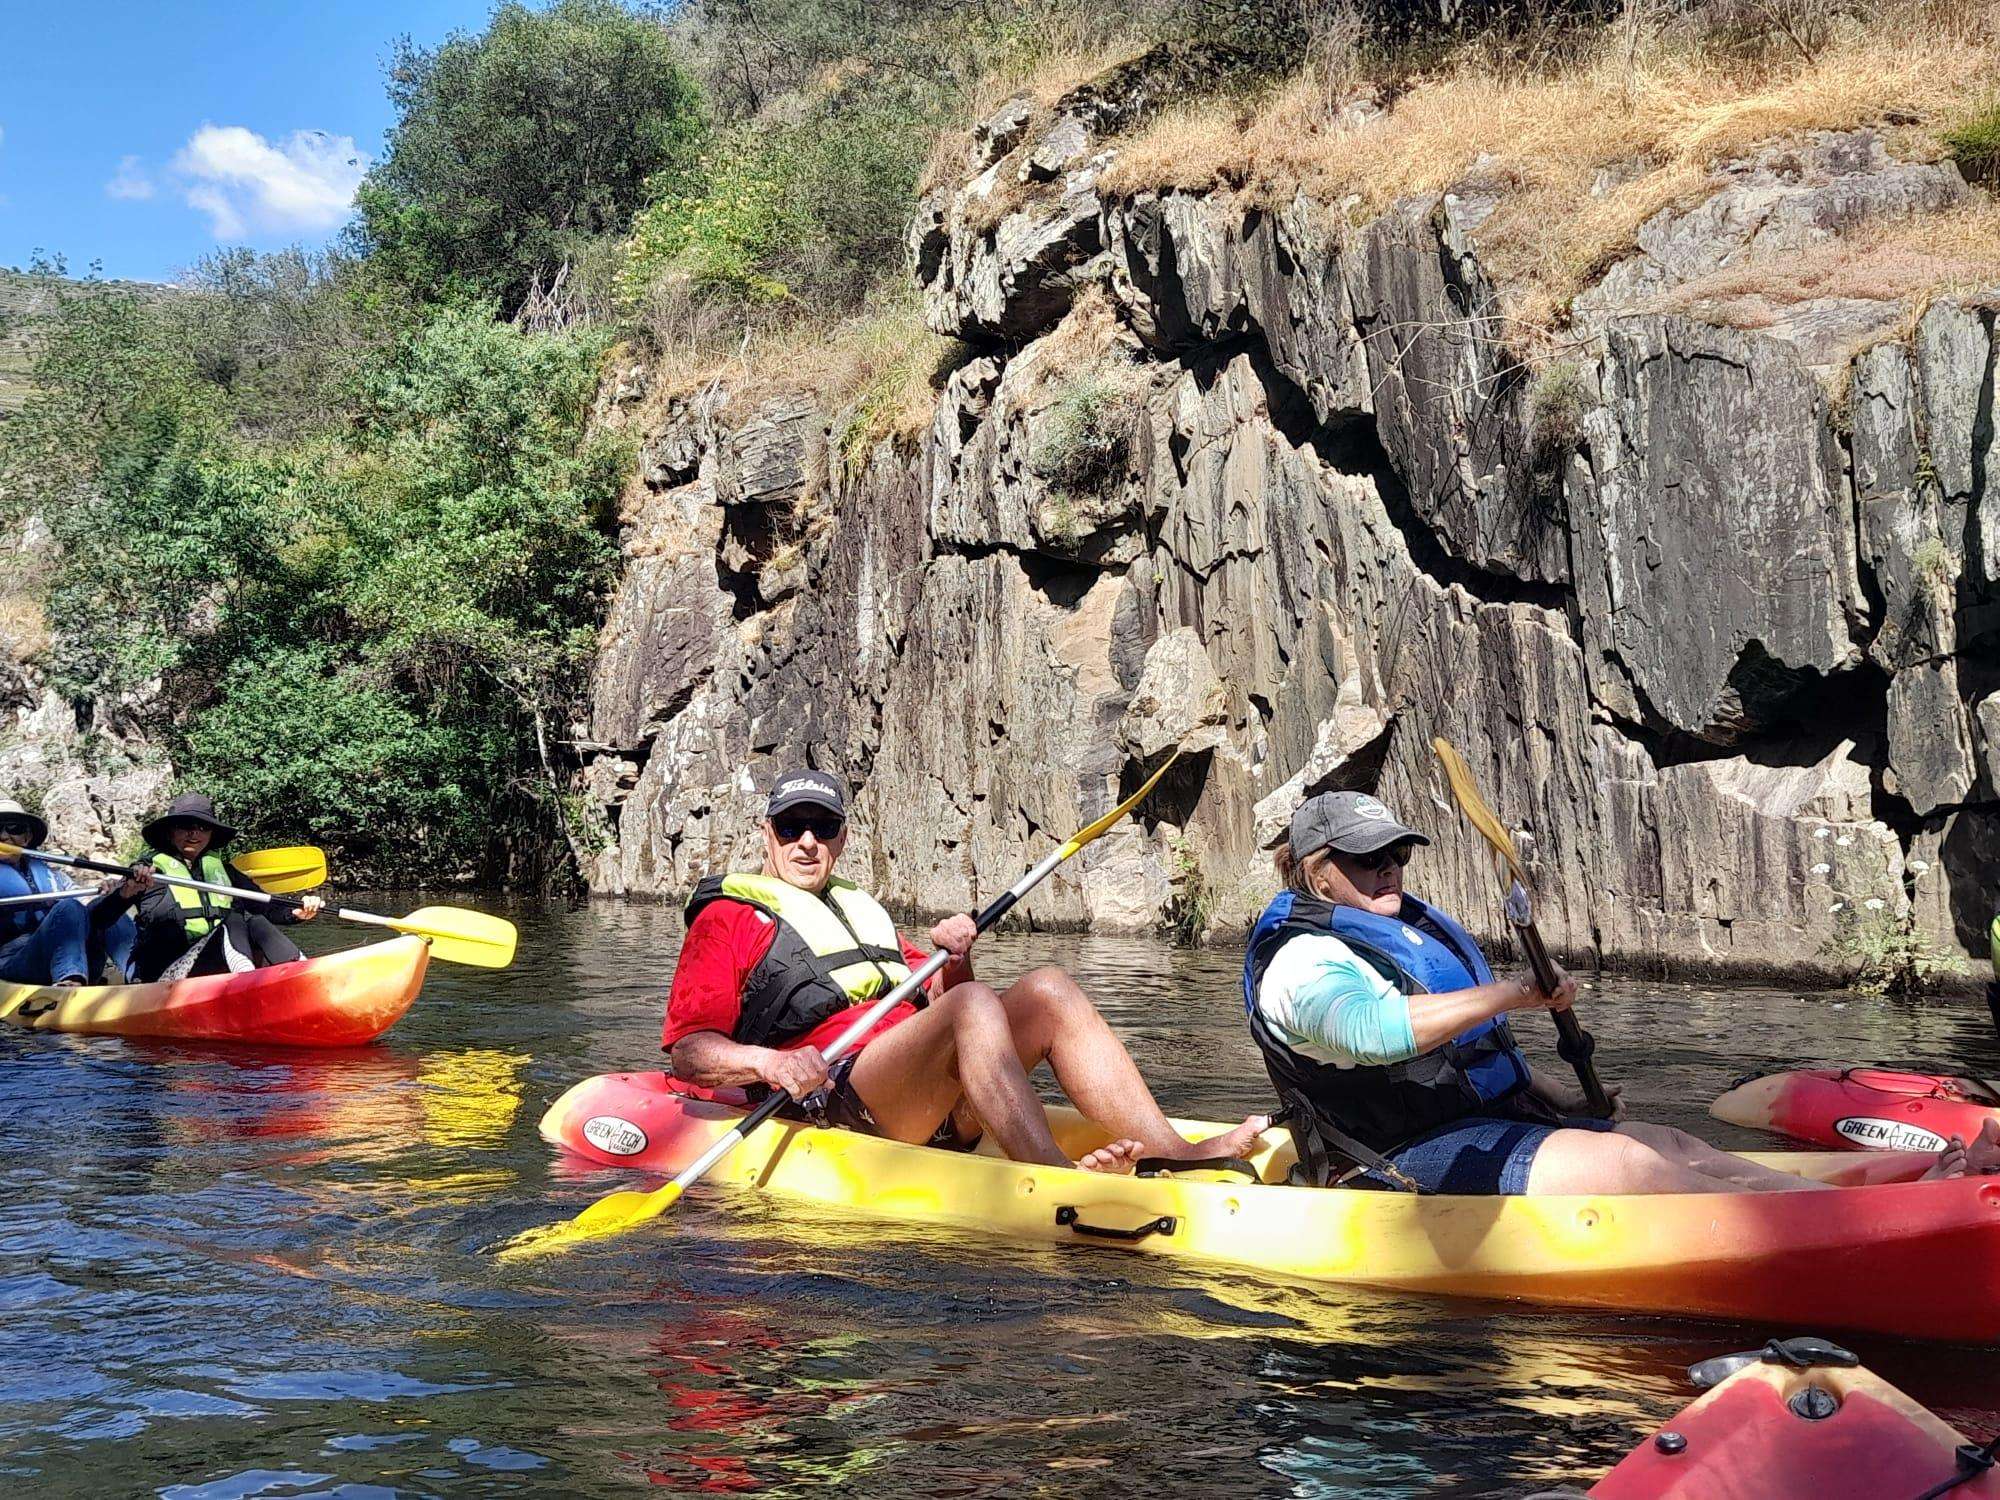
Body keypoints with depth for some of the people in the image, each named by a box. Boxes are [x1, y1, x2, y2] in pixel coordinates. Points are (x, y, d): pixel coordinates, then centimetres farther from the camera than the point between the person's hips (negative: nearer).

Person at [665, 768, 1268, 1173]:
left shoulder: (863, 911, 33)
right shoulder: (727, 916, 12)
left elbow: (938, 1004, 25)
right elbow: (688, 1051, 0)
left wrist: (955, 960, 3)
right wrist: (767, 1062, -19)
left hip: (937, 1106, 7)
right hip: (836, 1095, -7)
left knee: (1047, 990, -14)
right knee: (972, 1006, -31)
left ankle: (1172, 1154, -27)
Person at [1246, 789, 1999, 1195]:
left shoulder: (1413, 930, 21)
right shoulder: (1301, 961, -12)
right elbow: (1371, 1028, -34)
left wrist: (1557, 1095, 15)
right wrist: (1511, 992, -33)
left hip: (1491, 1120, 9)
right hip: (1411, 1157, -9)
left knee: (1681, 1150, -7)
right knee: (1628, 1165, -23)